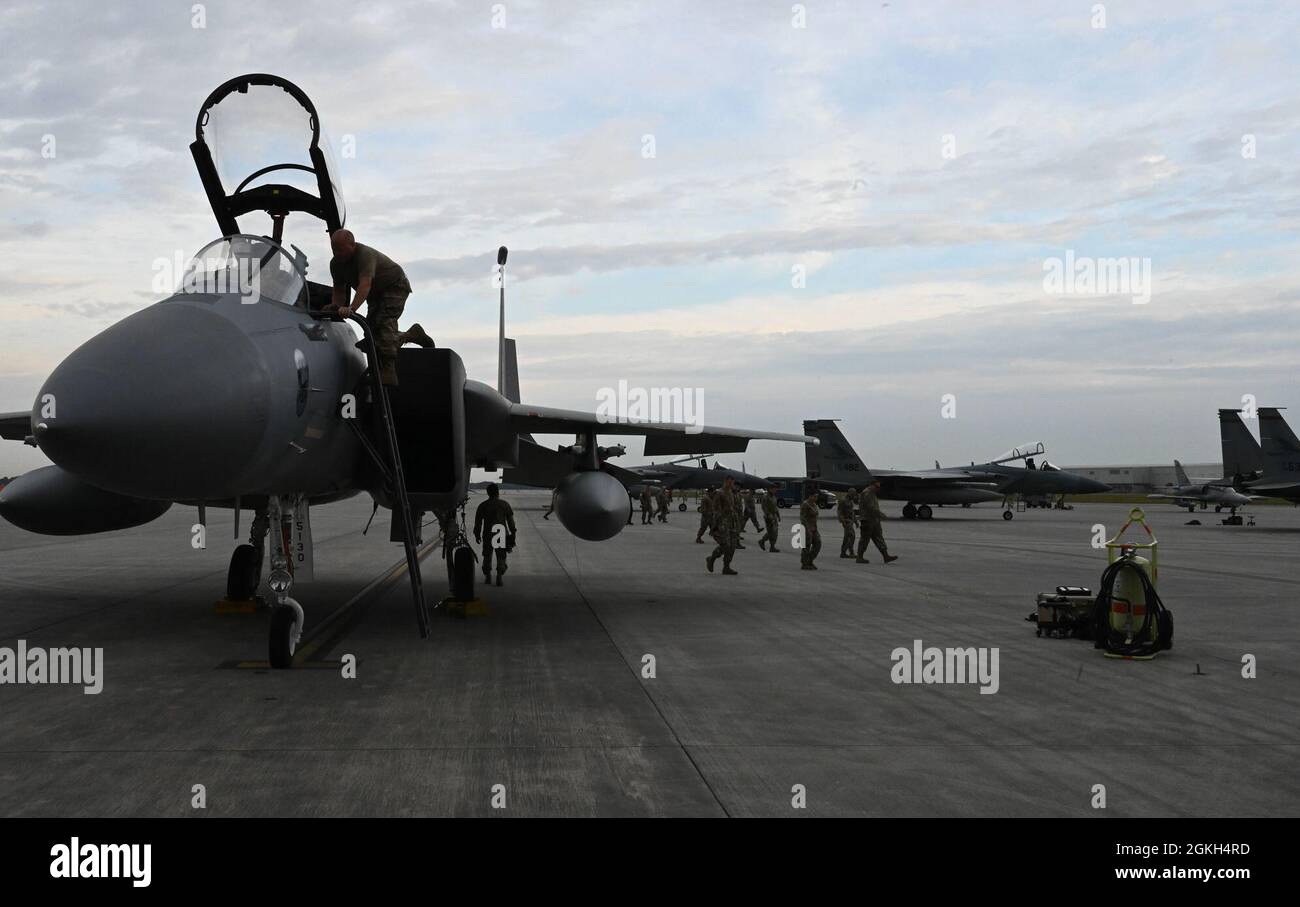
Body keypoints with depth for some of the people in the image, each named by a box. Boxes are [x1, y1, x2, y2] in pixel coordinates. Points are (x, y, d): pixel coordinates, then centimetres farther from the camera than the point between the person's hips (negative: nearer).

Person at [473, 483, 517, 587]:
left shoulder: (483, 506, 2)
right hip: (502, 534, 0)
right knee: (501, 557, 5)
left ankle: (487, 576, 18)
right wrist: (513, 534, 9)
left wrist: (477, 535, 13)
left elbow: (478, 522, 4)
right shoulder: (505, 505, 3)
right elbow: (511, 521, 3)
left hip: (488, 535, 0)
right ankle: (499, 576, -10)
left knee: (487, 556, 16)